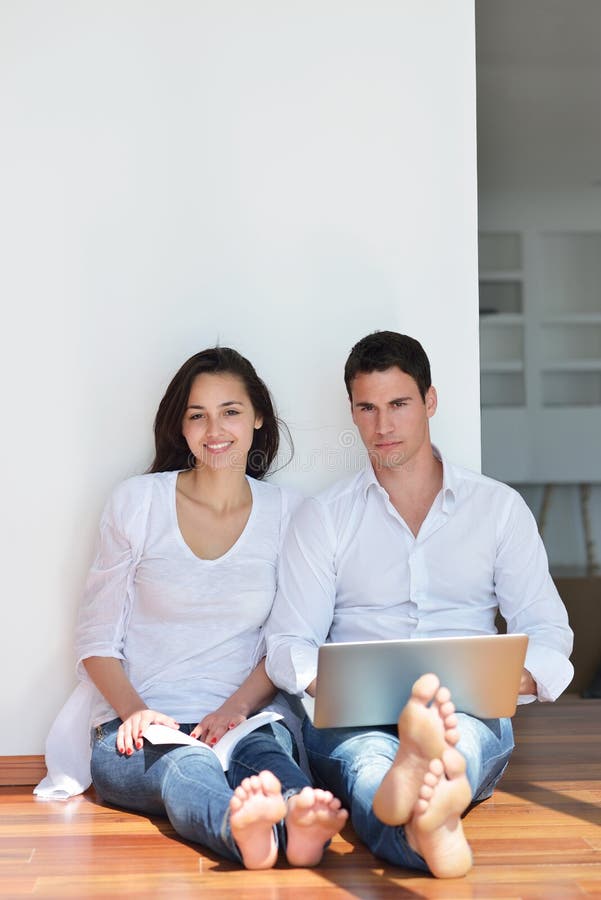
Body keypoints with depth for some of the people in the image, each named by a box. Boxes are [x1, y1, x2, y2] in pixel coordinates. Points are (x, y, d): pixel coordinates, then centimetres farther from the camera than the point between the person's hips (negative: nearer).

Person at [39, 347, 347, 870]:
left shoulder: (285, 511, 11)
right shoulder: (137, 502, 6)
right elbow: (96, 640, 6)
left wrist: (237, 707, -10)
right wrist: (134, 711, -13)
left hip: (244, 722, 1)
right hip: (138, 731, -1)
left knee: (266, 748, -36)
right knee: (186, 765, -37)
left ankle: (300, 819, -68)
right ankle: (238, 827, -69)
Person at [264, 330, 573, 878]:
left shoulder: (499, 508, 17)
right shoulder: (322, 518, 15)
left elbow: (547, 632, 13)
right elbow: (288, 643, 9)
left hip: (469, 712, 1)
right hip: (351, 719, 0)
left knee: (464, 734, -38)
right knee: (363, 755, -38)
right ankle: (429, 831, -72)